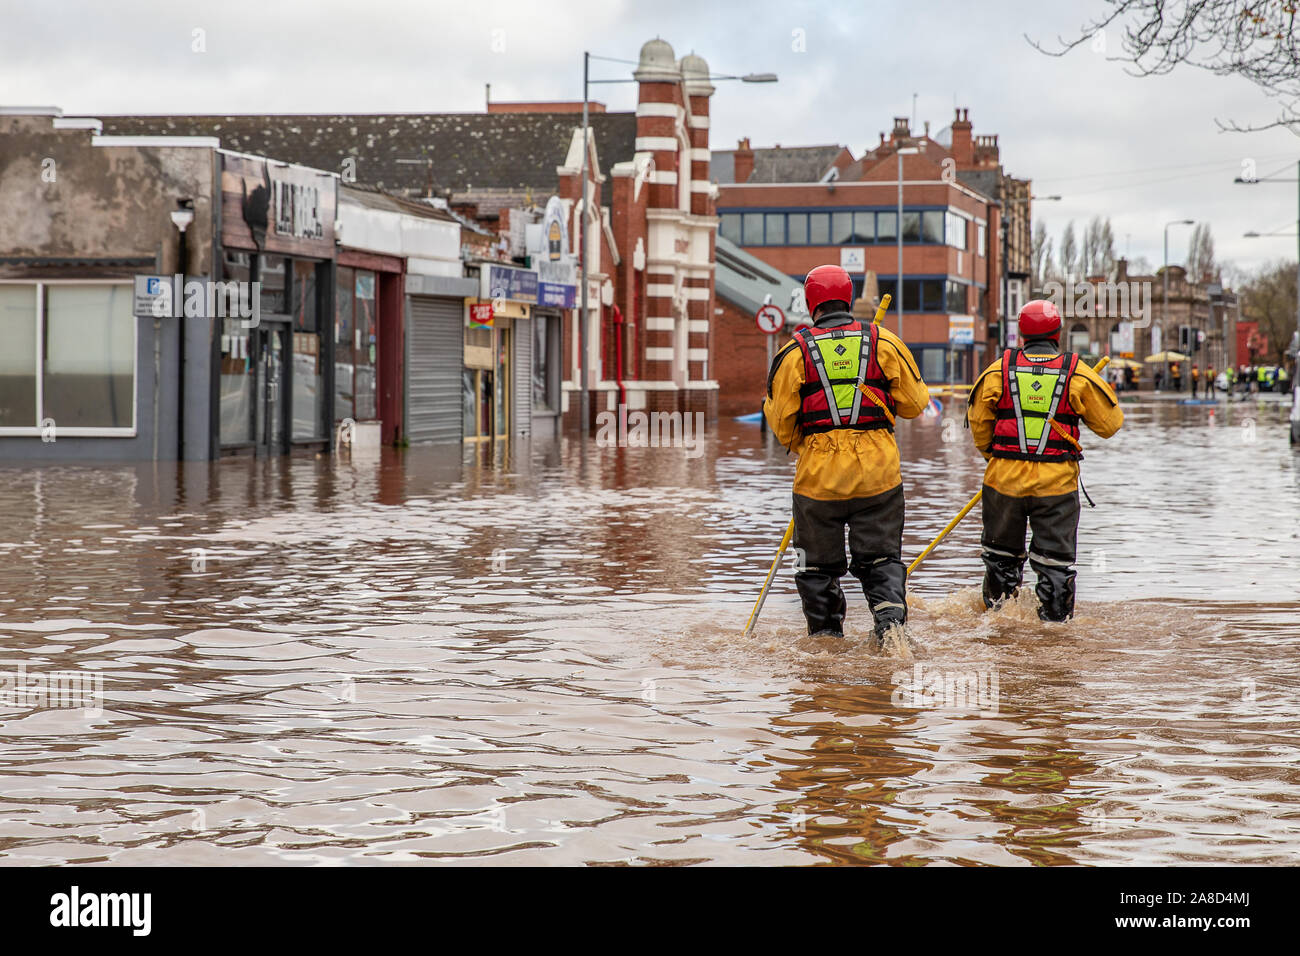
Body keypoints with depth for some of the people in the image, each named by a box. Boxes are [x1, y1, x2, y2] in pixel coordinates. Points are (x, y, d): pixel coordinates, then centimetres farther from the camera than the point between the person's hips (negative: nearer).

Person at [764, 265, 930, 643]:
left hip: (819, 473, -1)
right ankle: (890, 617, -12)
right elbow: (914, 402, 5)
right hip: (878, 470, 1)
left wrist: (796, 444, 21)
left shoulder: (796, 351, -2)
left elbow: (780, 418, 1)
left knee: (819, 564, 12)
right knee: (881, 558, 9)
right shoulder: (884, 342, 1)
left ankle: (825, 635, 14)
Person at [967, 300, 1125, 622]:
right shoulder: (1077, 373, -6)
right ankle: (1056, 617, 10)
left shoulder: (999, 370, -3)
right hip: (1057, 482, -1)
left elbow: (978, 422, 4)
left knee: (1002, 555, 19)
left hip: (1005, 478, 2)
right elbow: (1109, 424, 0)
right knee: (1056, 559, 8)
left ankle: (997, 608, 27)